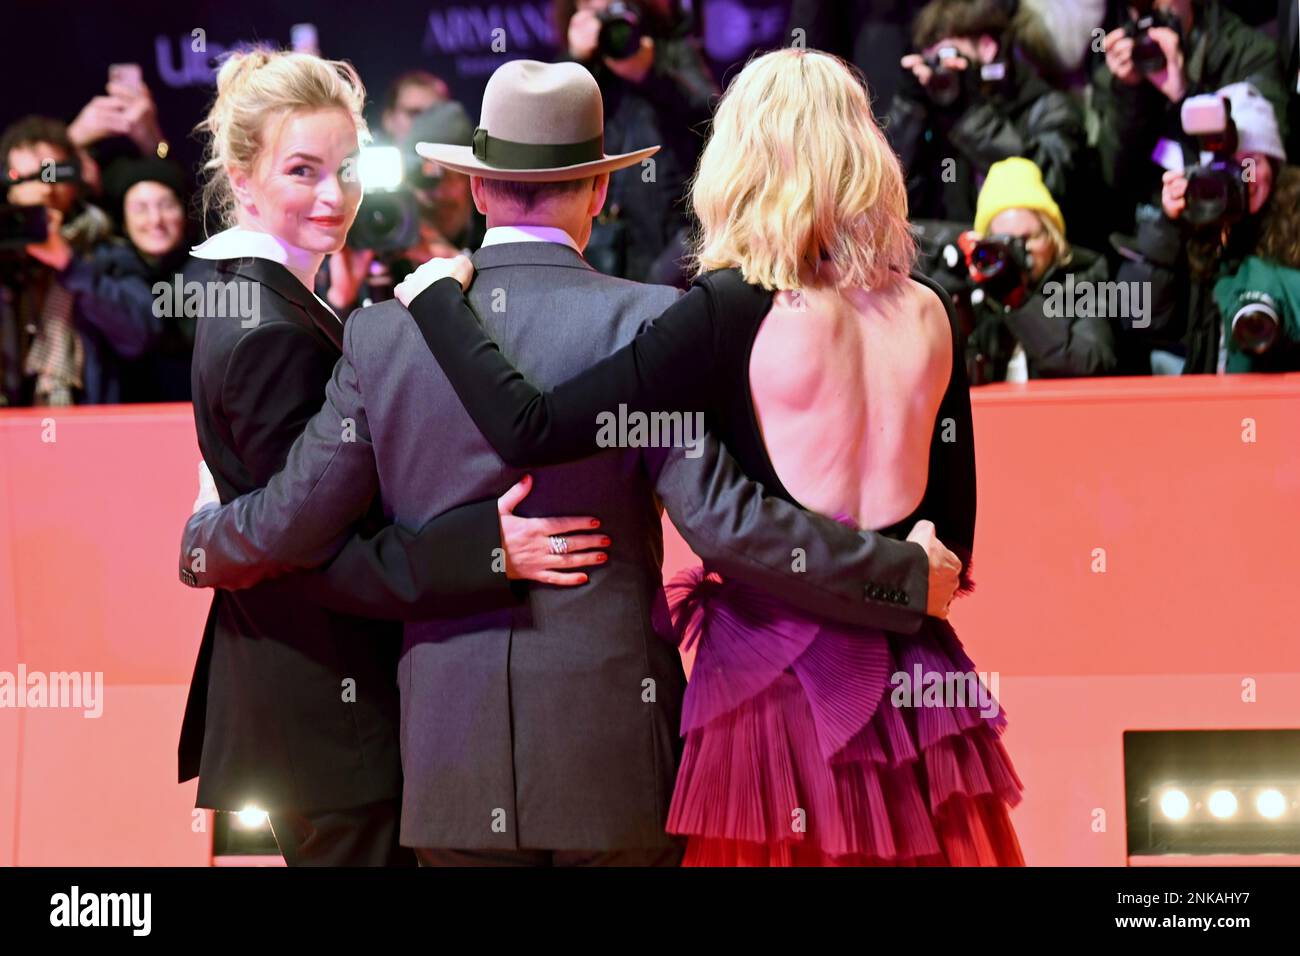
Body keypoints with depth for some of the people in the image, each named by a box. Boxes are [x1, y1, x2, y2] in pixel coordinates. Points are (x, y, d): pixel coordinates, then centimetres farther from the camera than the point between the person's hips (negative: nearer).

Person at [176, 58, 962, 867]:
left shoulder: (384, 335, 0)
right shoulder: (646, 323, -9)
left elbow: (290, 521, 3)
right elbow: (725, 521, -16)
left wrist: (198, 544, 25)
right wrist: (909, 578, -7)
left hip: (455, 765, 2)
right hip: (616, 759, -2)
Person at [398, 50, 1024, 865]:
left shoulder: (734, 310, -13)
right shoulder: (927, 314, 1)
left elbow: (532, 432, -18)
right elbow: (954, 524, 7)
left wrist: (438, 297, -6)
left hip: (776, 674, -4)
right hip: (910, 681, 4)